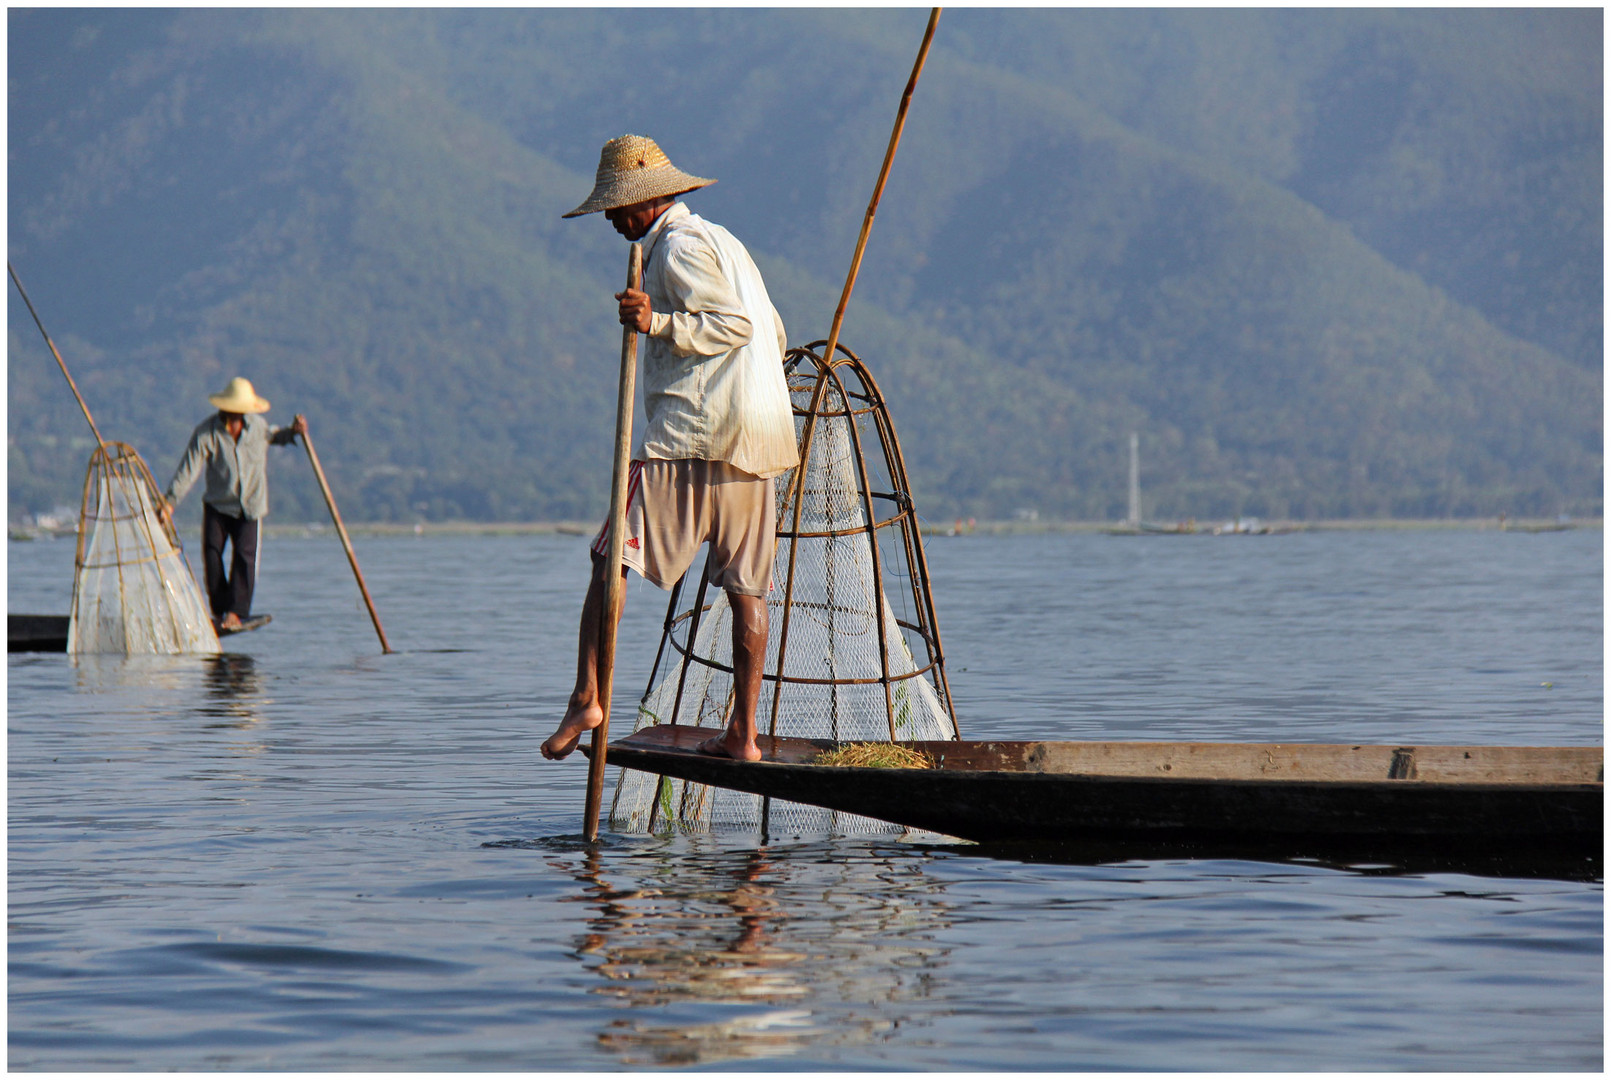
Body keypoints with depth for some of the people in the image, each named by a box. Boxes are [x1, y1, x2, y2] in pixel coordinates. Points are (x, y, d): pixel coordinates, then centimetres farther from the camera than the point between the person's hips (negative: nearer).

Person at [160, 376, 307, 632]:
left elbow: (273, 435, 25)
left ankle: (235, 613, -11)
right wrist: (169, 501, -22)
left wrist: (292, 431, 5)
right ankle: (219, 611, 1)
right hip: (217, 505, -1)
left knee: (245, 554, -13)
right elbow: (187, 470, -14)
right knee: (211, 554, -12)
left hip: (249, 506, 1)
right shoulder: (206, 433, -12)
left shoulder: (257, 425, 0)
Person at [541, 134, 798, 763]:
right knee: (745, 585, 6)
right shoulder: (720, 240, 23)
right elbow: (773, 334, 23)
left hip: (694, 432, -9)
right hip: (756, 436, 9)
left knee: (612, 556, -7)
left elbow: (737, 325, -16)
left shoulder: (679, 245, -6)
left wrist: (658, 325, -22)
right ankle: (743, 734, 7)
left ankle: (587, 698, -16)